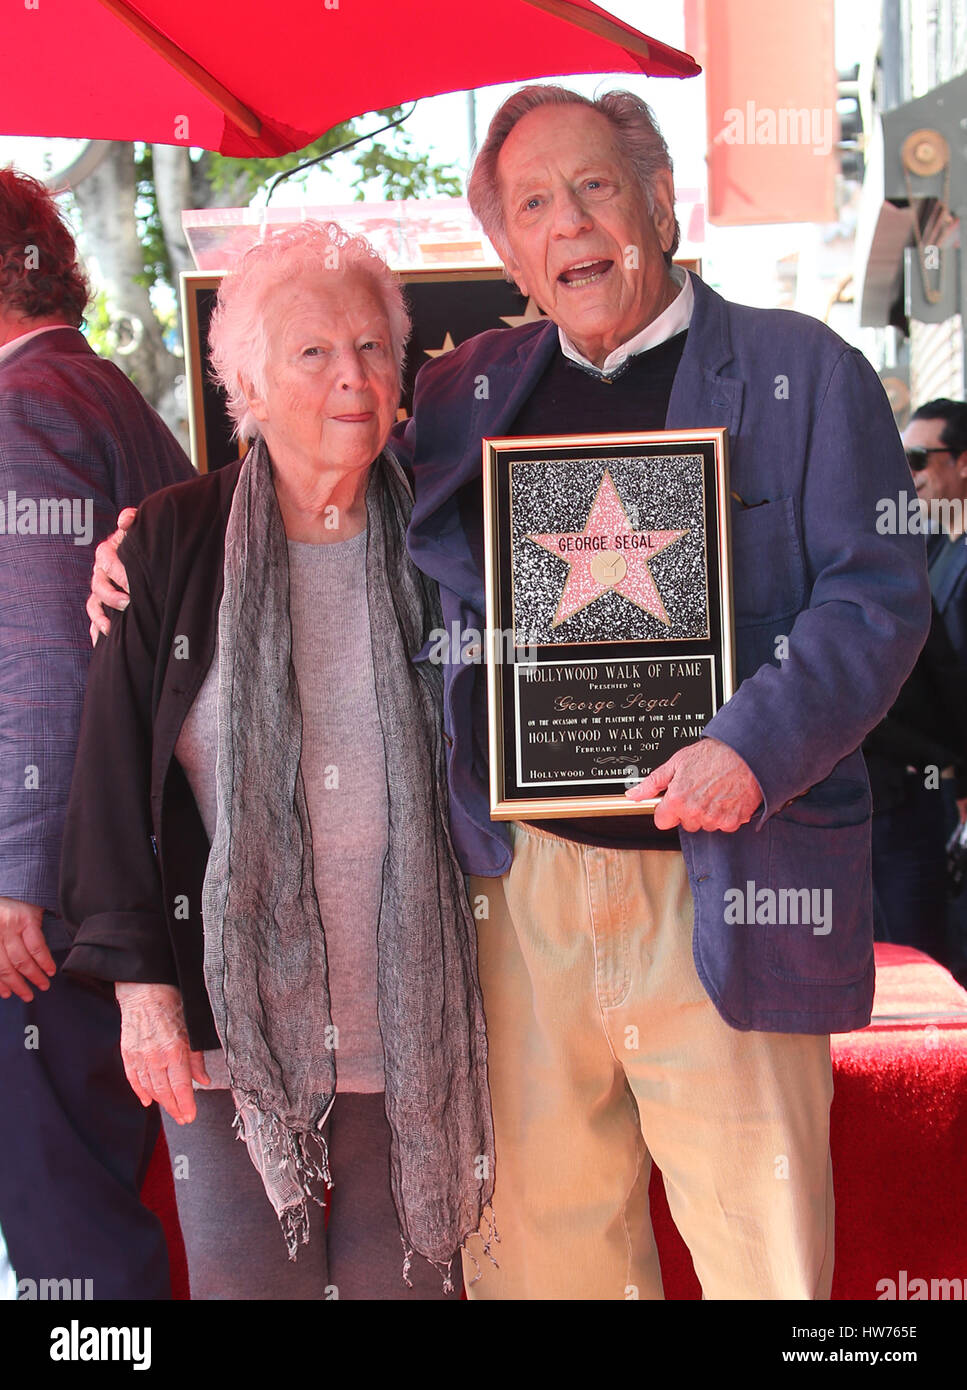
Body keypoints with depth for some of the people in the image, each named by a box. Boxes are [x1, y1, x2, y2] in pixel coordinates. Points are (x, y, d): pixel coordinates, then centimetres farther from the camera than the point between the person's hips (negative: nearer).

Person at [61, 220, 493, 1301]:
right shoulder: (172, 544, -1)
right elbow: (112, 775, 0)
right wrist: (140, 979, -5)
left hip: (412, 1017, 1)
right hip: (228, 1015, -1)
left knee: (404, 1273, 10)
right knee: (244, 1274, 5)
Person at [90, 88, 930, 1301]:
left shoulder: (807, 373, 2)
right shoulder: (464, 393, 13)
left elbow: (877, 594, -5)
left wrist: (754, 748, -19)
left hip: (724, 889, -3)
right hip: (524, 882, 3)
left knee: (760, 1241, 4)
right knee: (545, 1218, 12)